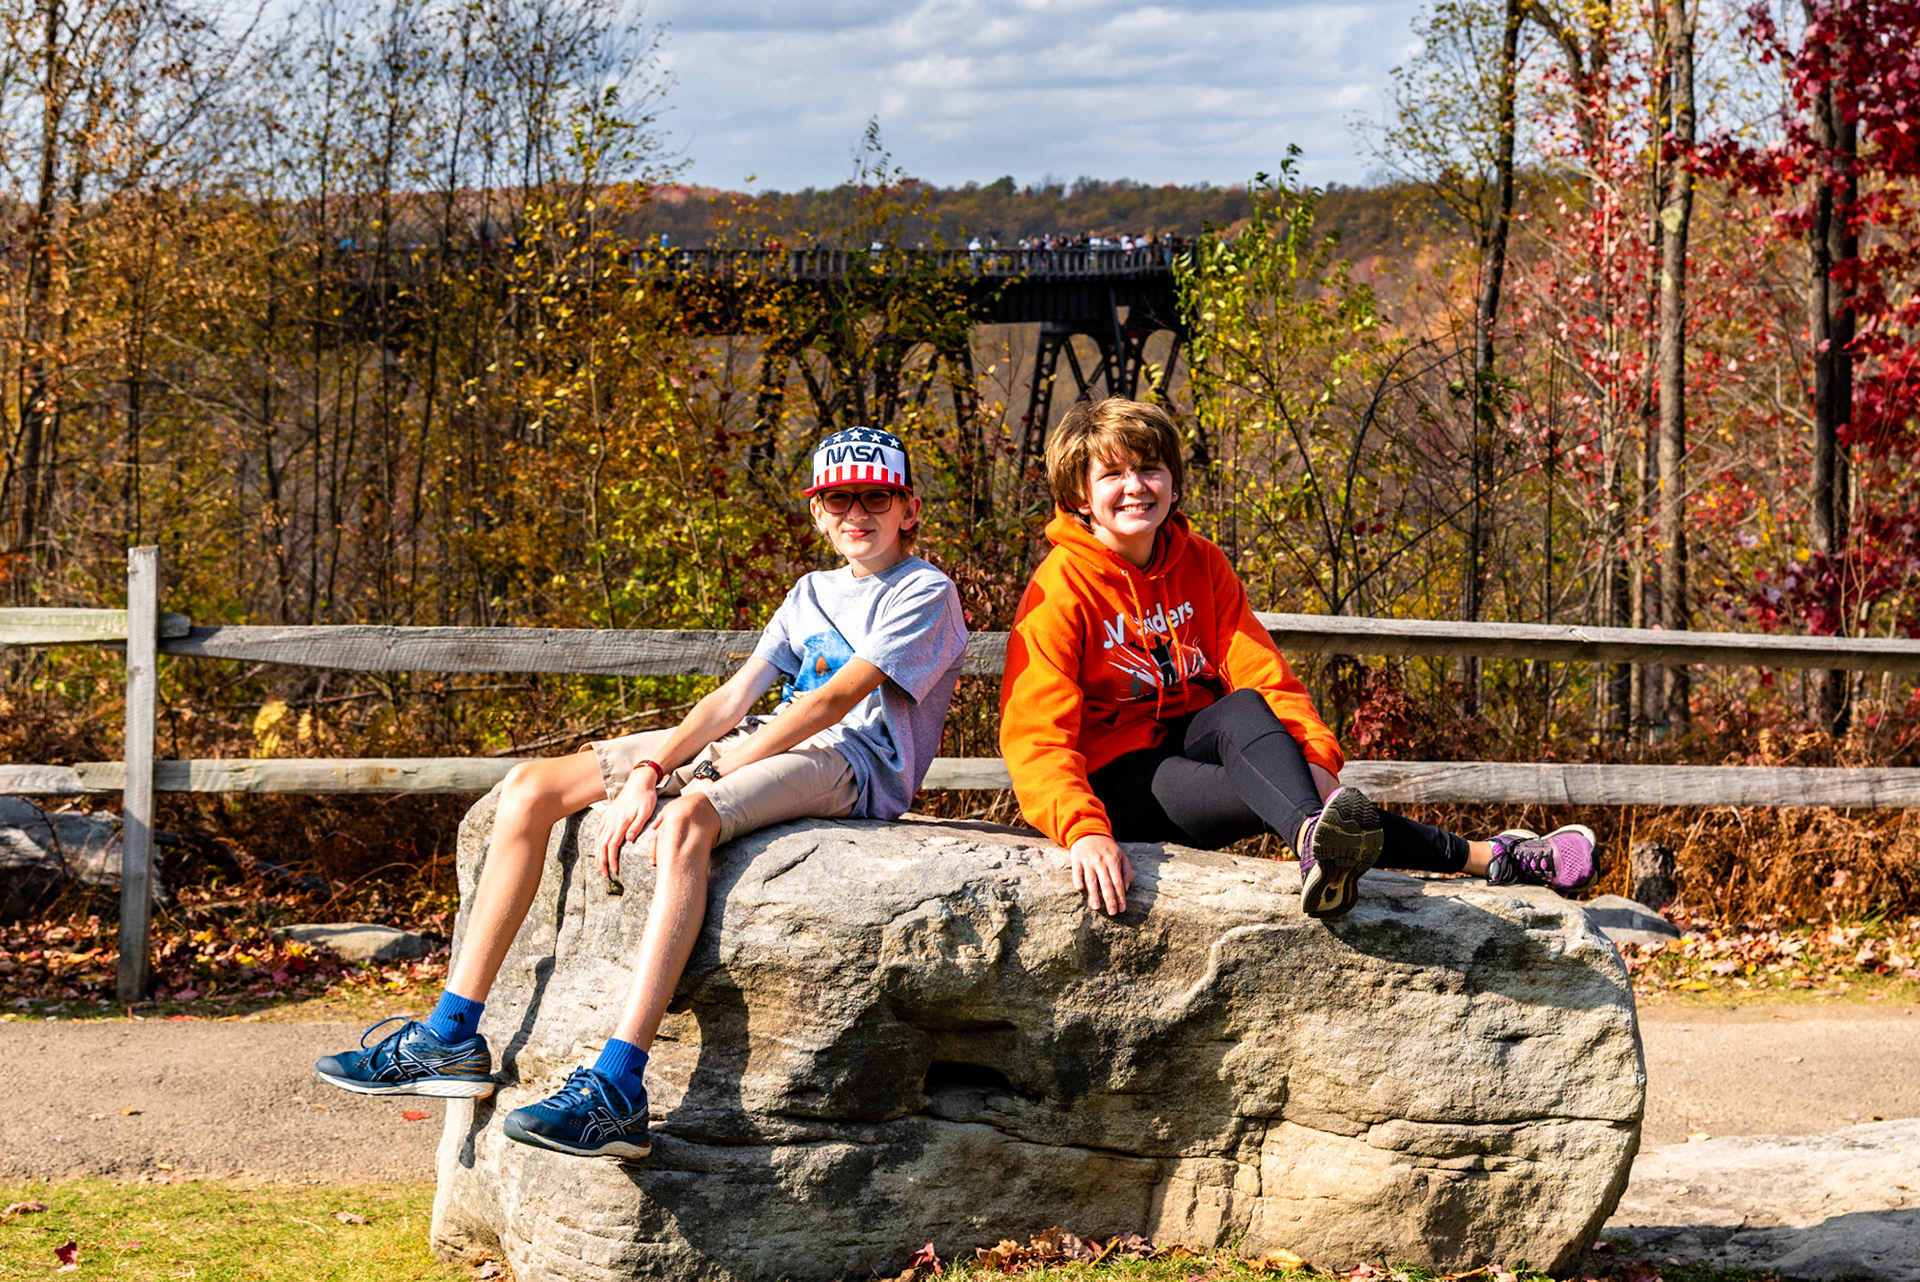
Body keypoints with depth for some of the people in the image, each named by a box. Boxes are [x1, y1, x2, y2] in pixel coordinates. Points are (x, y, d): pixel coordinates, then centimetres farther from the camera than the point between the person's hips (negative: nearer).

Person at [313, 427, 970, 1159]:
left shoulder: (926, 593, 0)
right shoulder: (810, 593, 24)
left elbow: (833, 702, -13)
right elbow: (733, 698, 12)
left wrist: (685, 792, -19)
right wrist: (648, 772, -8)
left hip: (847, 764, -8)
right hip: (760, 744, 8)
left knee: (686, 820, -40)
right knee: (531, 787, -6)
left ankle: (617, 1092, -48)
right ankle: (451, 1037, -8)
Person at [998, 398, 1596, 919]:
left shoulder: (1201, 564, 6)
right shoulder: (1060, 589, -11)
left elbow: (1263, 673, -2)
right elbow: (1034, 736, -20)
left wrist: (1315, 755, -22)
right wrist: (1083, 831, -39)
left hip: (1189, 744, 5)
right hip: (1114, 778, -5)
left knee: (1242, 710, -30)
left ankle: (1319, 846, -54)